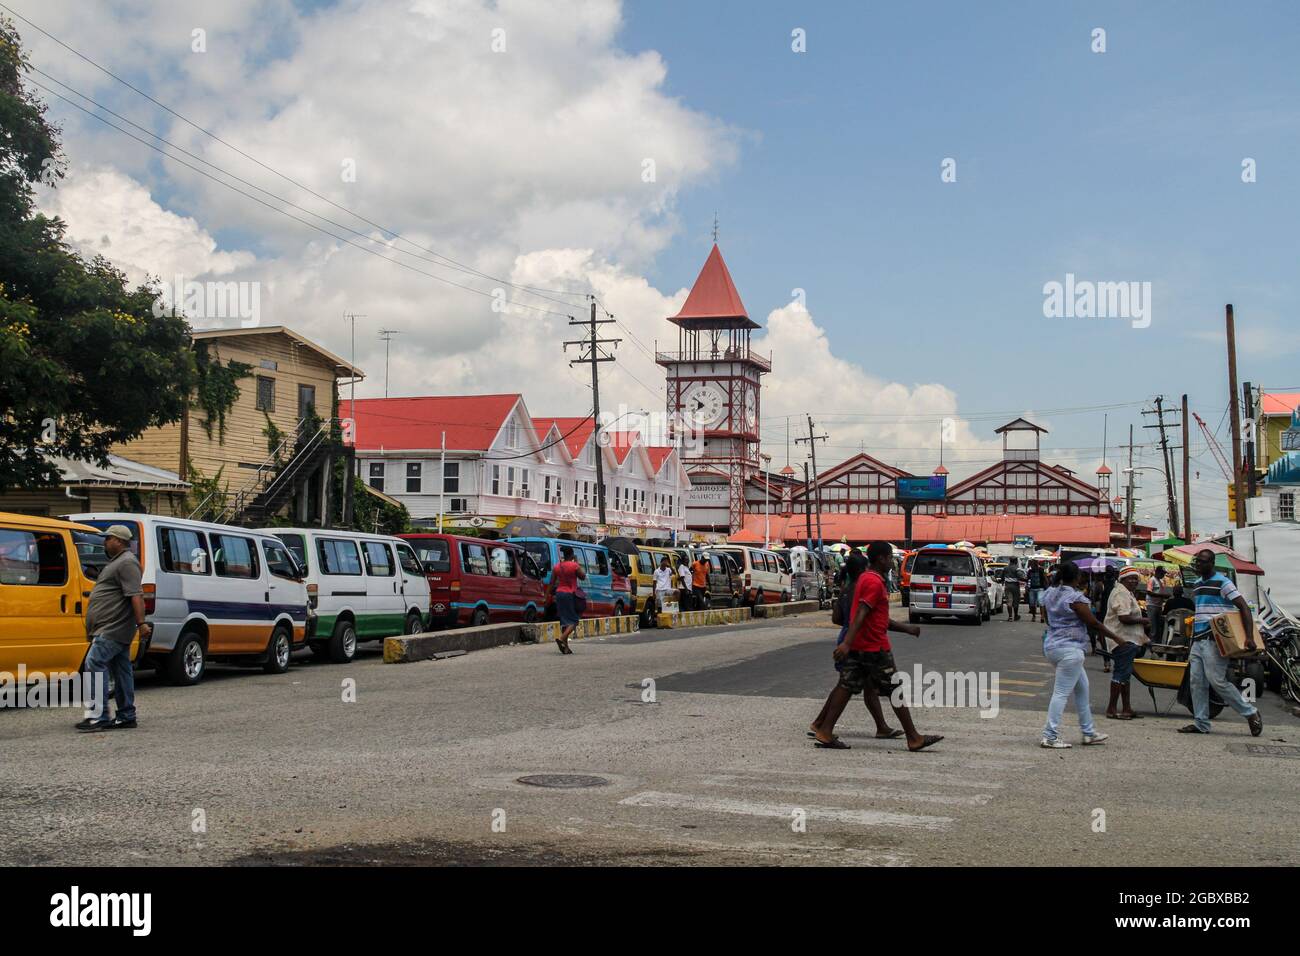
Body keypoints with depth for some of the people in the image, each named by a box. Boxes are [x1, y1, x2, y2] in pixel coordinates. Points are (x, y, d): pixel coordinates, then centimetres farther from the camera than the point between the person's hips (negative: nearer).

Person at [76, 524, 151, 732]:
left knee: (94, 664, -17)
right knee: (121, 670, 11)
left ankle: (99, 717, -19)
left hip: (113, 630, -11)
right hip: (112, 629, 11)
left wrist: (141, 623, -30)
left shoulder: (127, 563, -11)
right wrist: (92, 630, 32)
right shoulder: (116, 562, 23)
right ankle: (126, 717, 14)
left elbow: (136, 595, -22)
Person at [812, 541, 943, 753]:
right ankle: (914, 739, 6)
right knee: (895, 691, -1)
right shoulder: (875, 582, -15)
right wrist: (847, 643, -33)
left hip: (857, 647, 10)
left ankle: (825, 733, 0)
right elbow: (860, 614, -26)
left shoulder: (865, 578, 17)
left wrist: (906, 628, 26)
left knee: (846, 687, 6)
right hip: (875, 648, -9)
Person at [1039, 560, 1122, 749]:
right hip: (1069, 648, -9)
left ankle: (1089, 732, 26)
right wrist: (1115, 637, 1)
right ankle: (1050, 736, -5)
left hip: (1051, 646, 9)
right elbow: (1093, 622, -11)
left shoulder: (1049, 593, 7)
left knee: (1082, 688, 19)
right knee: (1061, 693, -5)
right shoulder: (1076, 598, -17)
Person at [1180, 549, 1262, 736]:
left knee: (1217, 680, -12)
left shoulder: (1222, 583, -7)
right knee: (1197, 682, 2)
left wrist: (1249, 636, -21)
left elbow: (1244, 607, -11)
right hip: (1198, 641, 8)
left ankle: (1251, 713, 3)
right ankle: (1201, 723, 5)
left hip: (1215, 641, -8)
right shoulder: (1197, 585, 19)